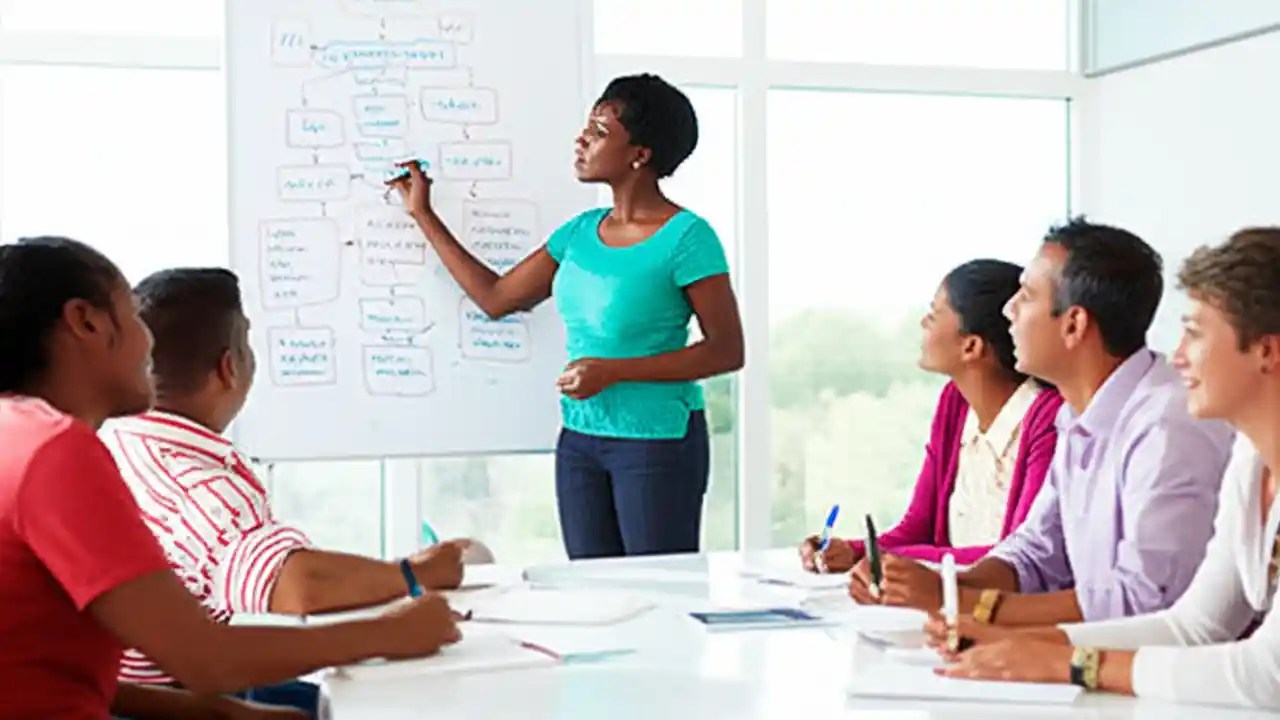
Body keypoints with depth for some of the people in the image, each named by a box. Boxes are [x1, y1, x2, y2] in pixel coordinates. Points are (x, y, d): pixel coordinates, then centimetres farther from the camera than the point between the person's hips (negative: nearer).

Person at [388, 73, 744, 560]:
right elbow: (495, 297, 15)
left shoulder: (686, 238, -11)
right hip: (579, 440, 6)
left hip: (658, 442, -6)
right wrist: (422, 214, 18)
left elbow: (728, 350, -12)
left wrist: (614, 371, -17)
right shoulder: (581, 232, 8)